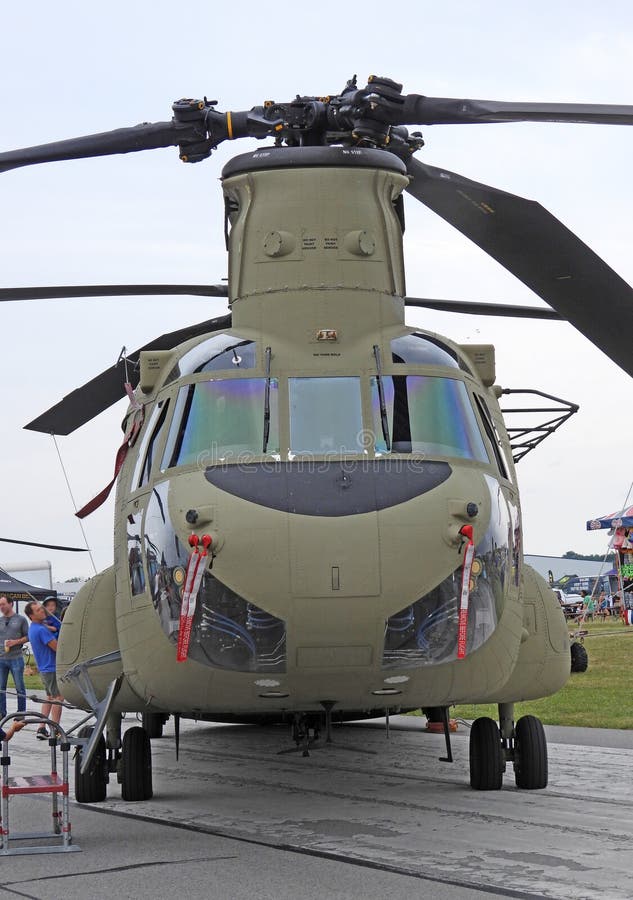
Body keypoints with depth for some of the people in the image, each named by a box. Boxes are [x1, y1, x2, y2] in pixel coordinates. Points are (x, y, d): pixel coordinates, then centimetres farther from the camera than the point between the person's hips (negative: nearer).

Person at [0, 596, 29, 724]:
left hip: (16, 658, -3)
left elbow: (28, 636, 2)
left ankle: (21, 712, 7)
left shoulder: (21, 620, 3)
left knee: (19, 687, 1)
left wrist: (15, 642, -12)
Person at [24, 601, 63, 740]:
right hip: (52, 669, -10)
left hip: (44, 669, 10)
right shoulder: (41, 630, -21)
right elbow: (57, 648, -20)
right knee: (58, 698, -5)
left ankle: (42, 729, 13)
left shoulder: (33, 628, 11)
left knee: (50, 698, 17)